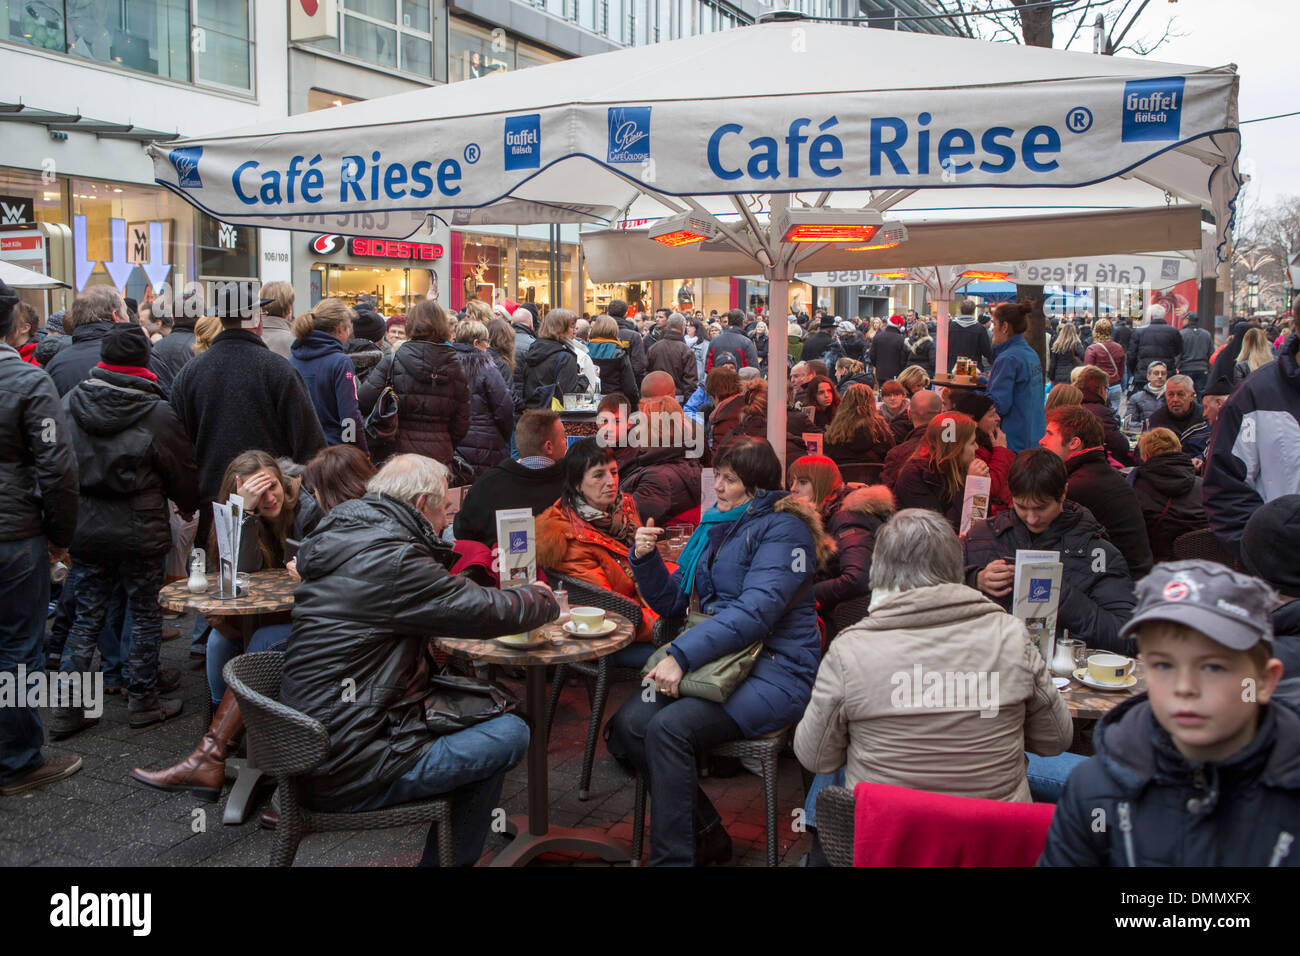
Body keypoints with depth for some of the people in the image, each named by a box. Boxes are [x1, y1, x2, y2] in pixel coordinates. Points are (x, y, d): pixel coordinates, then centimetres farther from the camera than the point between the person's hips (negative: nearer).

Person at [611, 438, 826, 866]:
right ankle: (705, 833, 3)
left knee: (669, 728, -29)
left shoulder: (783, 529, -9)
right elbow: (672, 601, 18)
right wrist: (645, 557, -2)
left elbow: (756, 610, -23)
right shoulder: (715, 527, 16)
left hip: (775, 671, -8)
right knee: (628, 725, -13)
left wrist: (683, 655, -28)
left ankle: (672, 857, -14)